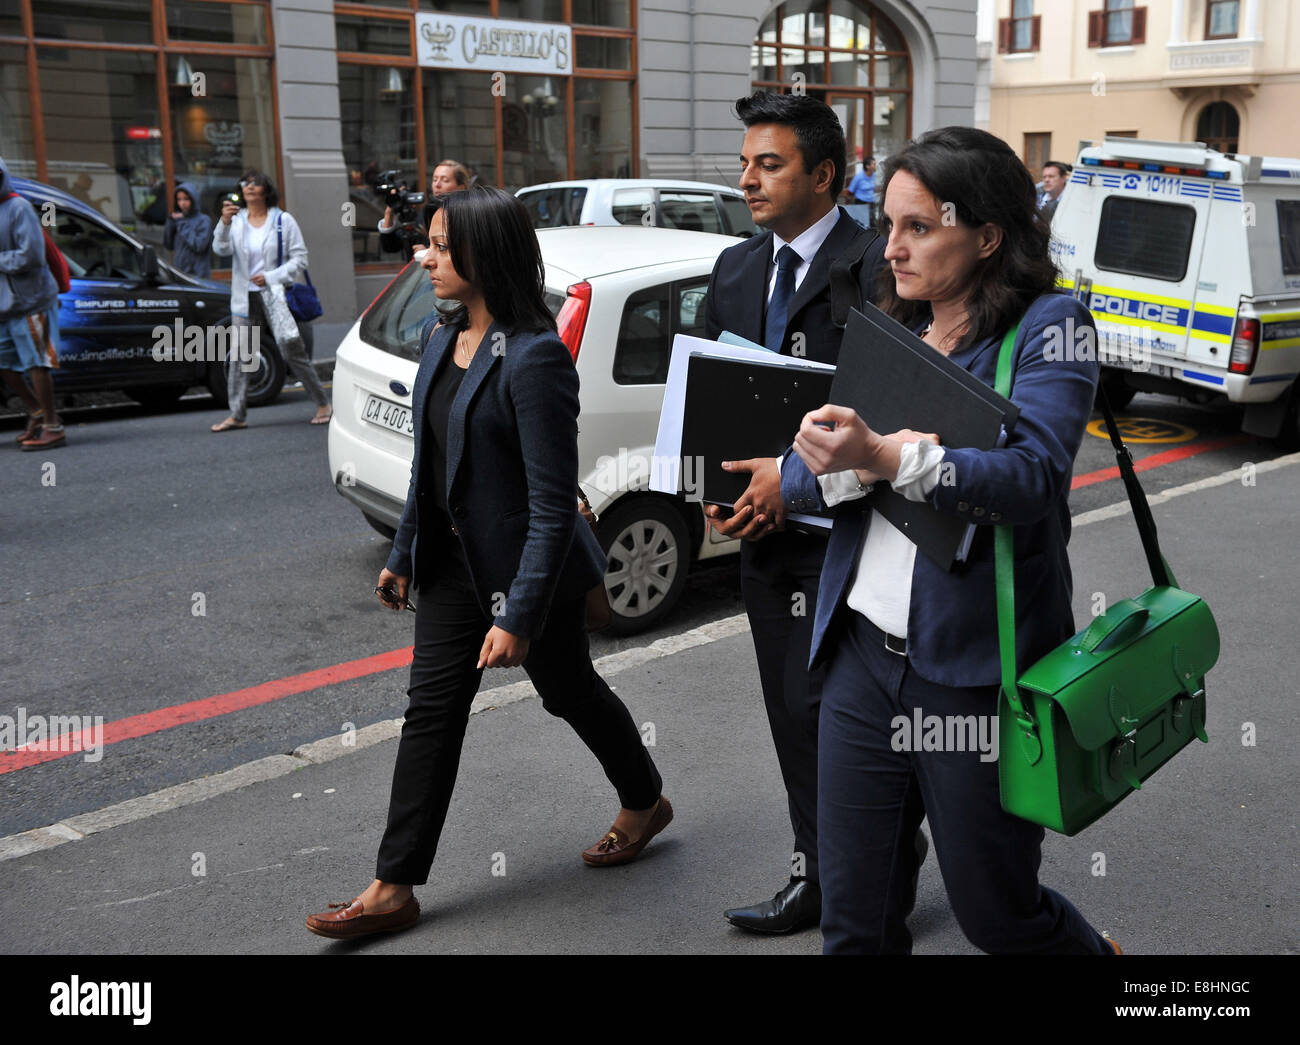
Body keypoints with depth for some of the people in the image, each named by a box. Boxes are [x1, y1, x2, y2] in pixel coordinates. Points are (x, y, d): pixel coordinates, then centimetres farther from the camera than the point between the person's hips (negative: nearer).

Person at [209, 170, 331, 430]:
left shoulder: (283, 220, 0)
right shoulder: (236, 220, 6)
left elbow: (300, 258, -2)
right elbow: (221, 248, -11)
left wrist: (270, 277, -13)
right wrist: (225, 222, -29)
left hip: (275, 294, -3)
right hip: (244, 298, 3)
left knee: (292, 352, -4)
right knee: (238, 356, 2)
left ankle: (323, 404, 7)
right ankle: (237, 414, 8)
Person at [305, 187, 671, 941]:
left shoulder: (535, 358, -23)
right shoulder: (441, 340, 3)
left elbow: (554, 504, -25)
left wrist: (519, 615, -25)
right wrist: (405, 555, 16)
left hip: (528, 567, -7)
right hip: (455, 565, 7)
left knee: (569, 692, 13)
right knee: (431, 714, 7)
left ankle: (646, 804, 42)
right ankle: (394, 889, 16)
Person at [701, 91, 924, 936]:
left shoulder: (875, 267, -11)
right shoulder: (736, 269, 13)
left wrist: (795, 476, -19)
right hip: (763, 527, 7)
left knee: (823, 711, -5)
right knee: (793, 716, 15)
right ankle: (818, 875, 30)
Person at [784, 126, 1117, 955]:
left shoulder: (1049, 326, -6)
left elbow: (1032, 476, -21)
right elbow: (801, 475, 4)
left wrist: (889, 459, -35)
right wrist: (842, 470, -19)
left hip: (977, 670, -5)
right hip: (863, 658, 5)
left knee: (997, 915, 13)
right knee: (854, 917, 12)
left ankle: (1095, 953, 45)